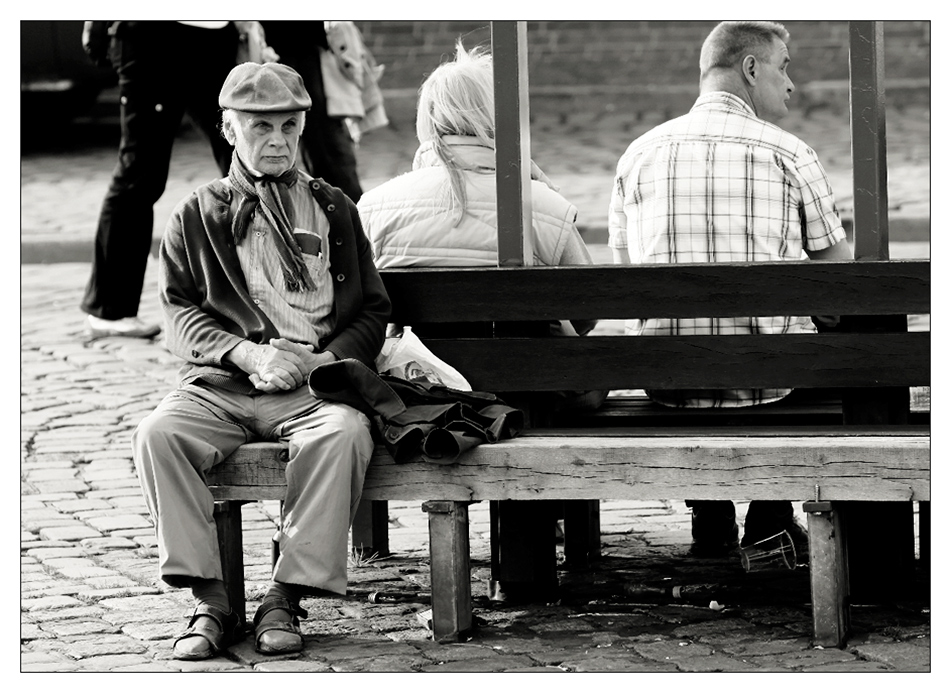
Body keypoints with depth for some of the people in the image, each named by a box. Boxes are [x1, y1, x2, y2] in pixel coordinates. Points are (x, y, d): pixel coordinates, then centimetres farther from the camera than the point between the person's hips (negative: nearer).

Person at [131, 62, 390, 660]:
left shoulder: (333, 210, 19)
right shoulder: (198, 217, 16)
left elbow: (373, 311, 16)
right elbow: (179, 313, 8)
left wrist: (327, 359, -5)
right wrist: (247, 352, -10)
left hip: (314, 384, 0)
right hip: (221, 385, 1)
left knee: (343, 433, -35)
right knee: (157, 435, -30)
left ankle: (286, 599, -28)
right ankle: (212, 602, -26)